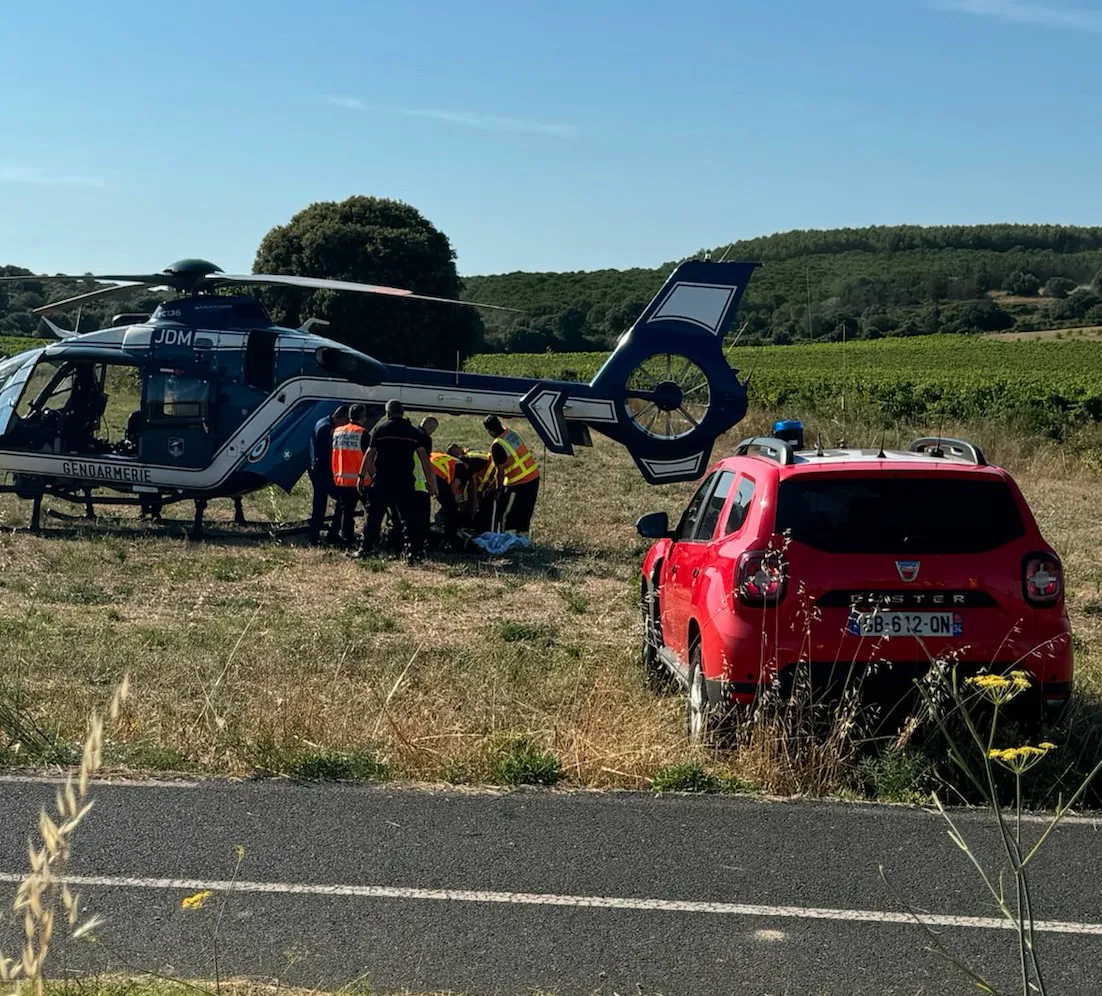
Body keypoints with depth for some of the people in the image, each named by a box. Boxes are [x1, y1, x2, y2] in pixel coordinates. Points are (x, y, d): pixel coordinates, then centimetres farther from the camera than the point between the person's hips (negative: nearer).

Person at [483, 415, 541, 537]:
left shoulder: (497, 446, -20)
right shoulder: (512, 433, 4)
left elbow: (500, 471, -16)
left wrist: (498, 488, -3)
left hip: (519, 483, -8)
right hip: (534, 476, 8)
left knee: (509, 515, 5)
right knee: (526, 513, 17)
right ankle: (522, 536, 23)